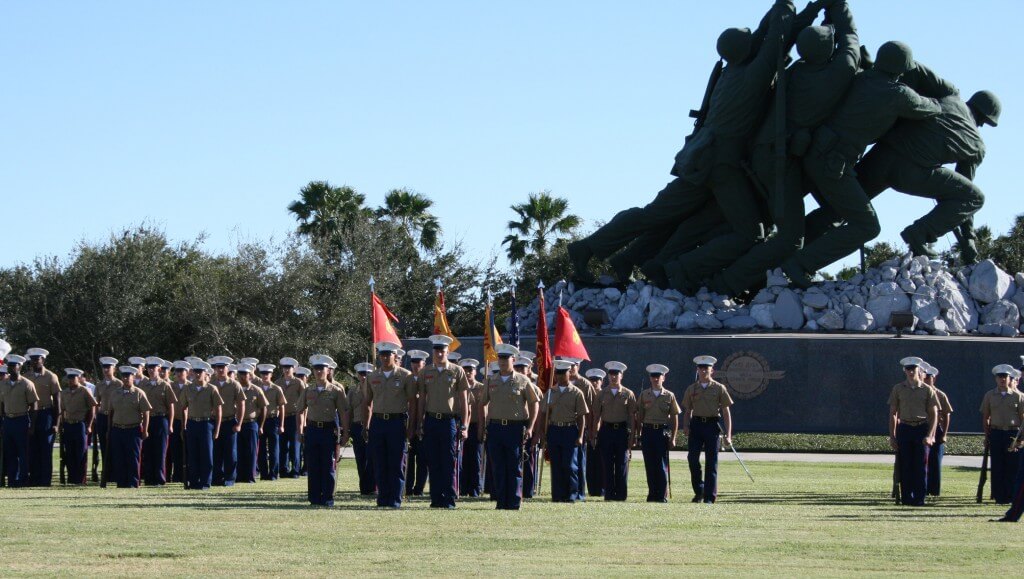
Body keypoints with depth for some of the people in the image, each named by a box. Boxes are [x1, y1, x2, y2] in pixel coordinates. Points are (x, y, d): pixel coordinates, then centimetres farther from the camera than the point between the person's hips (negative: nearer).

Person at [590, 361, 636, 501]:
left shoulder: (628, 394, 4)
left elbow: (632, 416, 3)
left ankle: (621, 494, 4)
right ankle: (609, 494, 6)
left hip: (622, 430, -1)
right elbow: (596, 415, 9)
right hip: (606, 430, 1)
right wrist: (593, 435, 4)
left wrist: (632, 436, -2)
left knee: (622, 464, -1)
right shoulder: (601, 394, 8)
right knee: (606, 465, 1)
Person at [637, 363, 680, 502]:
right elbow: (639, 416, 9)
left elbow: (674, 418, 4)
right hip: (648, 432, 2)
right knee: (649, 465, 3)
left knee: (662, 465, -4)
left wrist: (673, 438, -1)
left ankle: (662, 495, -1)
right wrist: (638, 434, 3)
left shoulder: (669, 396, 4)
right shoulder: (644, 395, 8)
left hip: (663, 432, -2)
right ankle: (652, 494, 10)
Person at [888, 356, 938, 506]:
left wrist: (930, 435, -7)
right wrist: (892, 436, 4)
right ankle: (906, 498, 9)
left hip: (922, 429, -1)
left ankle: (919, 498, 1)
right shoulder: (898, 389, 6)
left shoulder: (927, 390, 3)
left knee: (921, 466, -3)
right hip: (904, 429, 1)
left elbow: (934, 414, 3)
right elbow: (893, 413, 9)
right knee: (905, 466, 2)